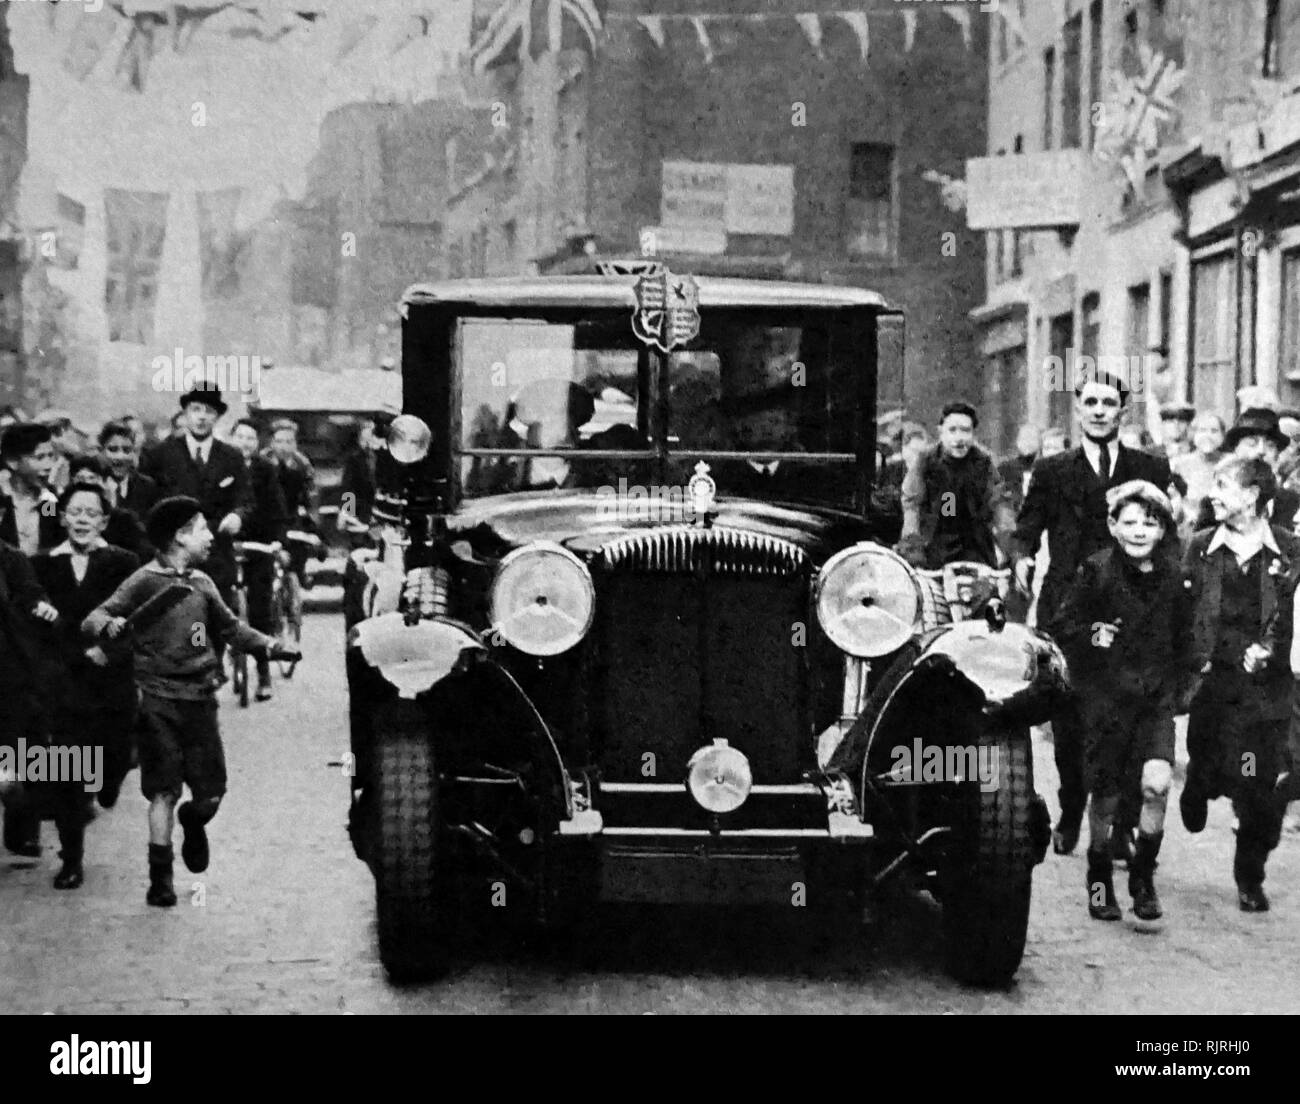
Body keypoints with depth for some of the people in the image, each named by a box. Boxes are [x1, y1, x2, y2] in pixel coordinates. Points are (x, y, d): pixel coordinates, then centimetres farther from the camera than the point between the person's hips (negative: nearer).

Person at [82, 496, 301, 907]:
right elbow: (93, 619, -12)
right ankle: (160, 877, 5)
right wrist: (110, 625, -35)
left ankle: (193, 821, 38)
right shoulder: (145, 581, -6)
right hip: (159, 700, -5)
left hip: (200, 701, 5)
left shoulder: (202, 583, 11)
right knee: (163, 792, -5)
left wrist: (271, 646, 13)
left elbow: (229, 626, 25)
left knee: (211, 793, 4)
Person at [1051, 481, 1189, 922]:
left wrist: (1177, 681, 8)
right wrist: (1090, 635, -16)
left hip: (1157, 696, 2)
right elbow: (1061, 628, 0)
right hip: (1107, 694, -2)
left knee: (1157, 785, -16)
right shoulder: (1096, 571, -5)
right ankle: (1100, 882, 24)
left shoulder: (1173, 576, 3)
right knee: (1105, 798, 4)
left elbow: (1181, 637, 15)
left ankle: (1142, 875, 4)